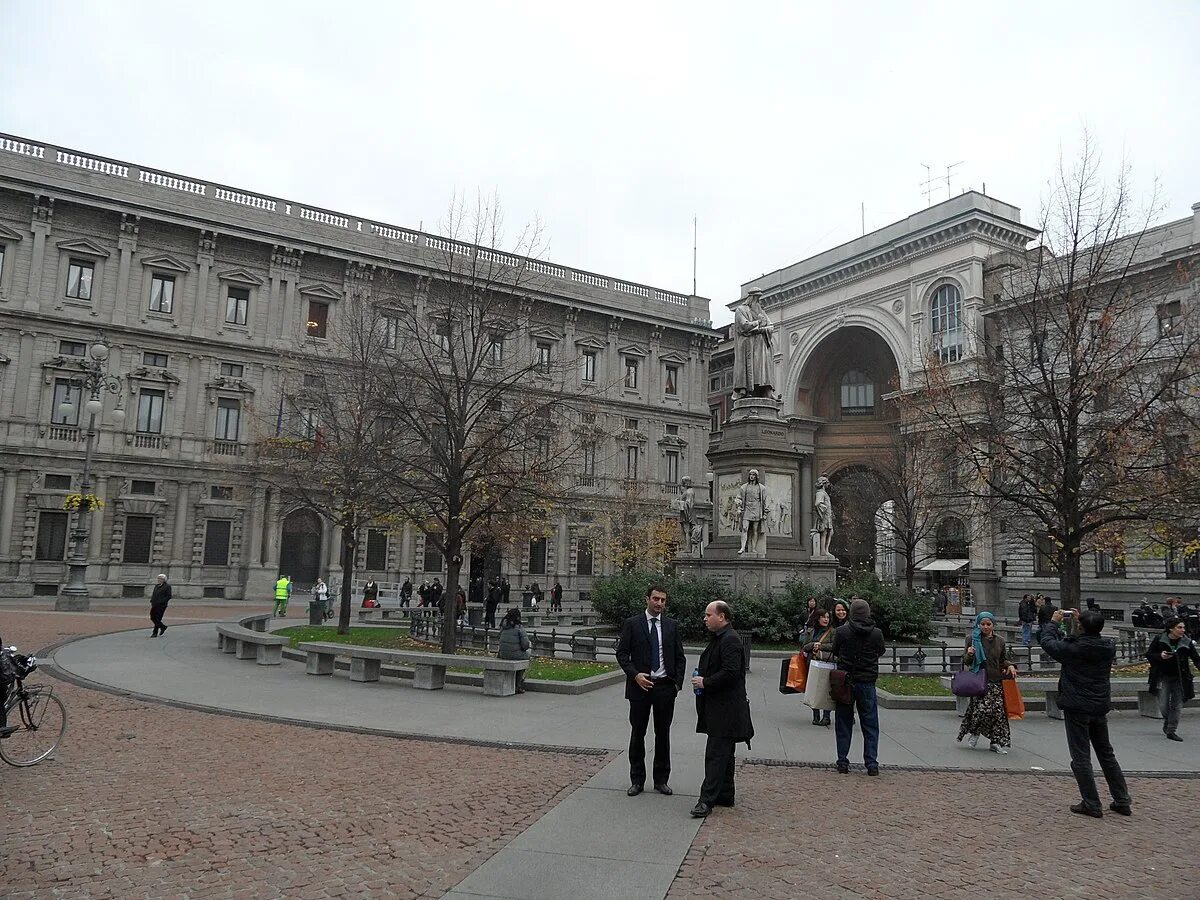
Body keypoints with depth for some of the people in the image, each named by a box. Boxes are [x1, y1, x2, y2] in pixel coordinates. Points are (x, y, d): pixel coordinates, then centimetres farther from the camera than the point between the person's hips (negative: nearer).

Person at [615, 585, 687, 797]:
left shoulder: (672, 625, 6)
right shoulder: (632, 624, -2)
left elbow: (680, 657, 9)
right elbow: (622, 654, -4)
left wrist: (678, 683, 0)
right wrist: (635, 675, -16)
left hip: (665, 686, 2)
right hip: (640, 685, -2)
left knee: (663, 734, 9)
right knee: (637, 733, 6)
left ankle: (661, 780, 21)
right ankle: (637, 780, 17)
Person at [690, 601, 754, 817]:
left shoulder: (730, 640, -17)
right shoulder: (718, 638, 15)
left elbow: (730, 672, -26)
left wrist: (705, 682, -17)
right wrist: (702, 679, 9)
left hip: (725, 709, -11)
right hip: (719, 708, 11)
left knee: (716, 754, -9)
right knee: (724, 753, 17)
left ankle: (707, 799, -7)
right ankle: (725, 795, 26)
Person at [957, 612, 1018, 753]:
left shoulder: (1000, 641, 11)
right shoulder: (973, 639, 3)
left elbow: (1003, 659, 21)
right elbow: (965, 662, 6)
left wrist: (1010, 665, -1)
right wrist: (969, 654, -16)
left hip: (996, 680, 3)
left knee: (998, 711, -5)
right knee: (982, 708, -18)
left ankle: (996, 742, 10)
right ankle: (975, 732, 9)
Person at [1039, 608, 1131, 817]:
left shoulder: (1073, 649, -19)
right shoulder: (1108, 649, -4)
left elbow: (1047, 642, -6)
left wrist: (1054, 622, 10)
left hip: (1077, 709, -6)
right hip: (1100, 708, 6)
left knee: (1081, 757, 2)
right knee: (1106, 754, 18)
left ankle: (1091, 804, 3)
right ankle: (1122, 801, 23)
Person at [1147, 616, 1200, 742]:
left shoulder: (1187, 642, -2)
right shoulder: (1159, 640, -6)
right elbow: (1148, 654, 1)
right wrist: (1160, 656, -19)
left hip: (1180, 678, 2)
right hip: (1163, 677, -1)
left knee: (1177, 705, 2)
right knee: (1163, 705, -1)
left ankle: (1171, 731, 10)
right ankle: (1167, 721, 30)